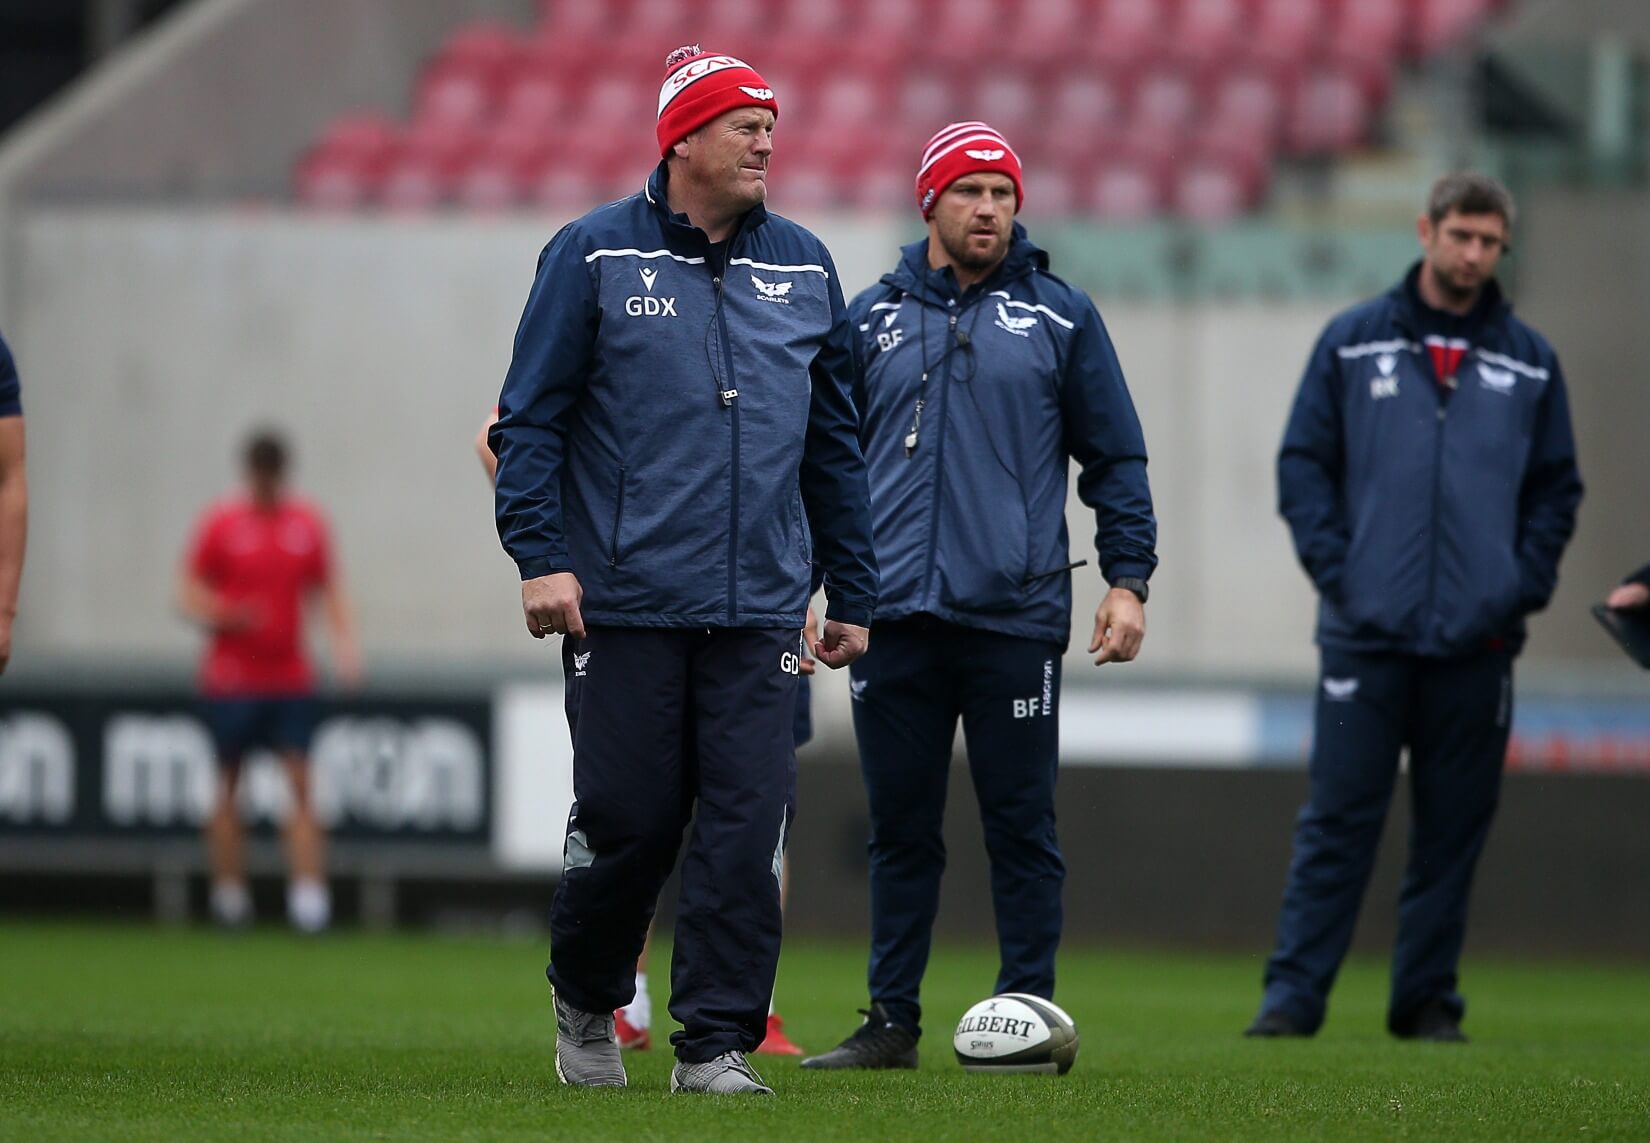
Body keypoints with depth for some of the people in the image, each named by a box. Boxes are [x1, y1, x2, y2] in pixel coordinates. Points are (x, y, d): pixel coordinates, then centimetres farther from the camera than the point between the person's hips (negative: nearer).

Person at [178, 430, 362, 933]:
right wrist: (226, 614, -19)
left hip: (291, 679, 2)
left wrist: (344, 645, 0)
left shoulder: (307, 523, 7)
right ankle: (230, 895, 12)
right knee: (229, 785, 3)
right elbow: (190, 594, 1)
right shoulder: (220, 523, -1)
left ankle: (309, 897, -12)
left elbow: (329, 590, 14)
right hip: (232, 679, -2)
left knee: (300, 783, -7)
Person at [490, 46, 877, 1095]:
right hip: (625, 604, -3)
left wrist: (853, 595, 14)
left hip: (760, 611, 3)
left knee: (746, 829, -4)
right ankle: (586, 1004, 24)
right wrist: (540, 556, -10)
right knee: (628, 820, 0)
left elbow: (836, 447, 18)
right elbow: (530, 418, 1)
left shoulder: (804, 268, 13)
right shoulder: (595, 256, 2)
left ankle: (718, 1042, 2)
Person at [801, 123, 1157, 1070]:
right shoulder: (872, 319, 11)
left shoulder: (1061, 316, 7)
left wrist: (1129, 579, -1)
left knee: (1022, 828, 0)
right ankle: (892, 1021, 11)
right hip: (895, 622, 2)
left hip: (1016, 618, -2)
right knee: (901, 829, 6)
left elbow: (1116, 458, 8)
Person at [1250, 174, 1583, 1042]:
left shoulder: (1530, 363, 10)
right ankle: (1293, 993, -3)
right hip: (1366, 635, -2)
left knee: (1453, 831, 4)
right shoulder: (1353, 343, 5)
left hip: (1476, 642, 2)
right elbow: (1303, 463, 6)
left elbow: (1556, 488, 13)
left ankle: (1428, 999, 12)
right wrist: (1334, 570, -5)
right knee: (1336, 822, -4)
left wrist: (1524, 587, 0)